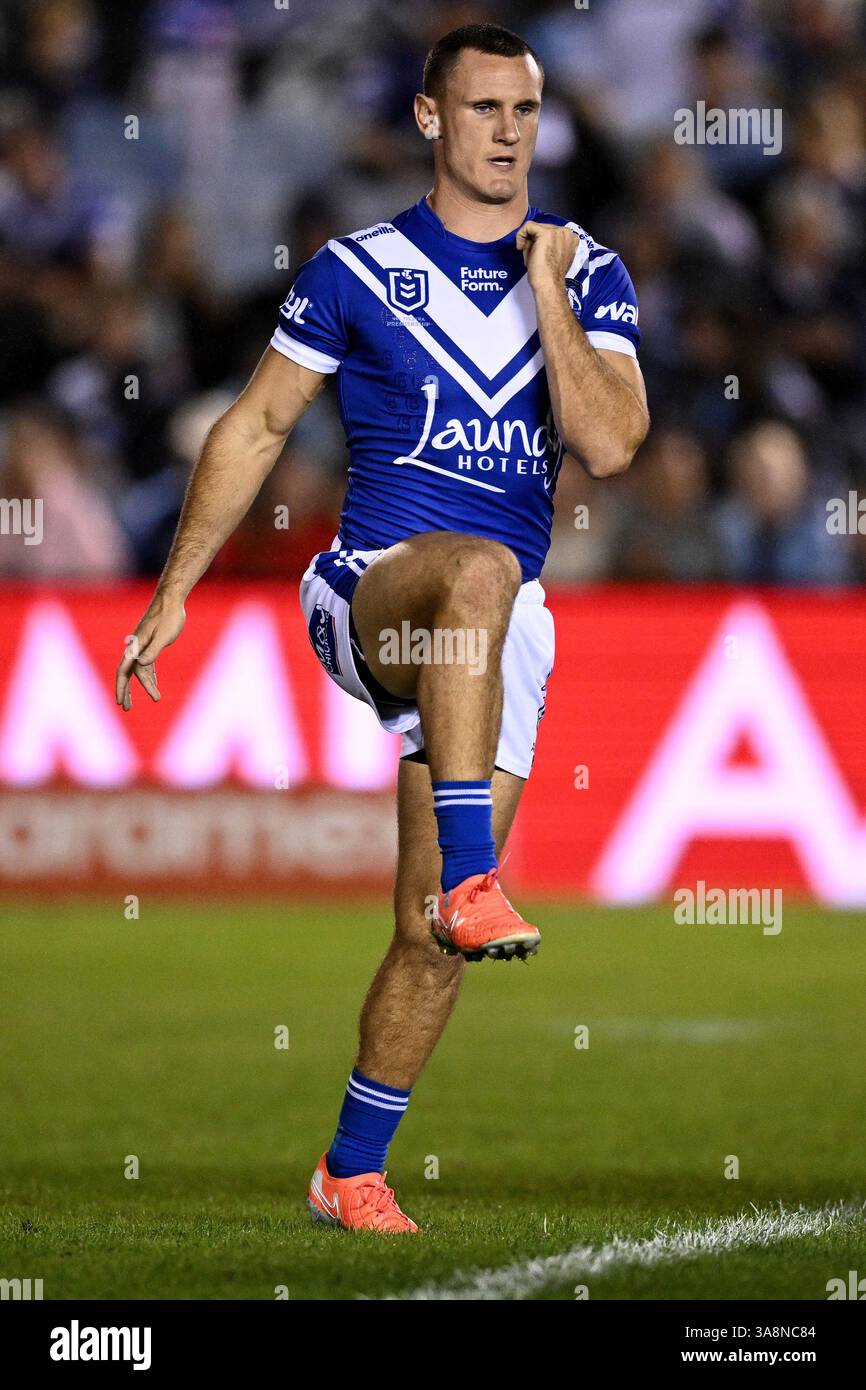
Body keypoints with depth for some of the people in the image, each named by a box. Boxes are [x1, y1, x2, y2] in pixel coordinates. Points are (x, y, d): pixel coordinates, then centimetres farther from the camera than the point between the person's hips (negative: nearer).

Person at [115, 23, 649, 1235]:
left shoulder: (588, 275, 8)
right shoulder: (358, 271, 4)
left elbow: (608, 446, -6)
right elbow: (255, 428, 9)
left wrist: (547, 296, -11)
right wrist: (174, 593, 7)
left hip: (501, 631, 3)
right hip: (369, 589, -3)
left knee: (429, 934, 1)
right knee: (478, 570, -41)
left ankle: (353, 1172, 16)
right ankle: (470, 879, -48)